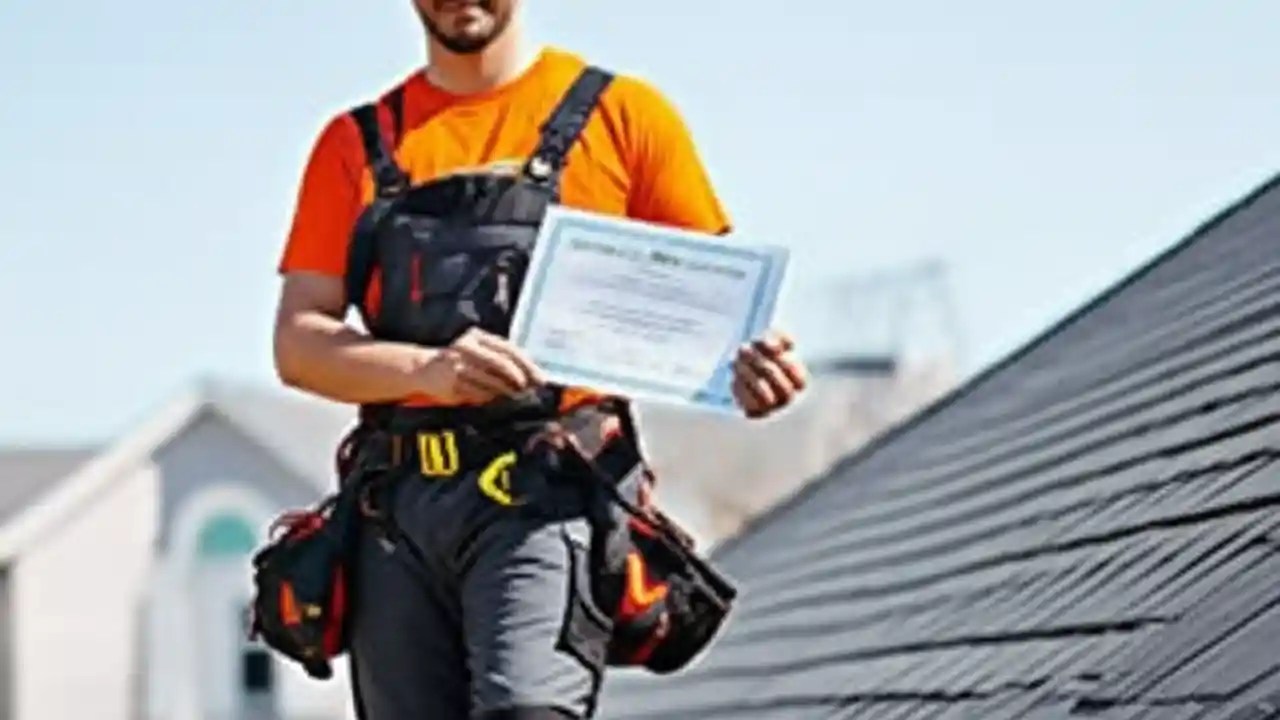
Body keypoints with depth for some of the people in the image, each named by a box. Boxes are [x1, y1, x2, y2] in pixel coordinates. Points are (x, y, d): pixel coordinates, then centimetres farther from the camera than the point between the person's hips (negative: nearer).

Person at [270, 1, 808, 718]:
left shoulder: (624, 115, 10)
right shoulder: (358, 144, 16)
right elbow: (299, 343, 8)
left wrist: (750, 368, -15)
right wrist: (427, 369, -12)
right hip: (400, 503, 4)